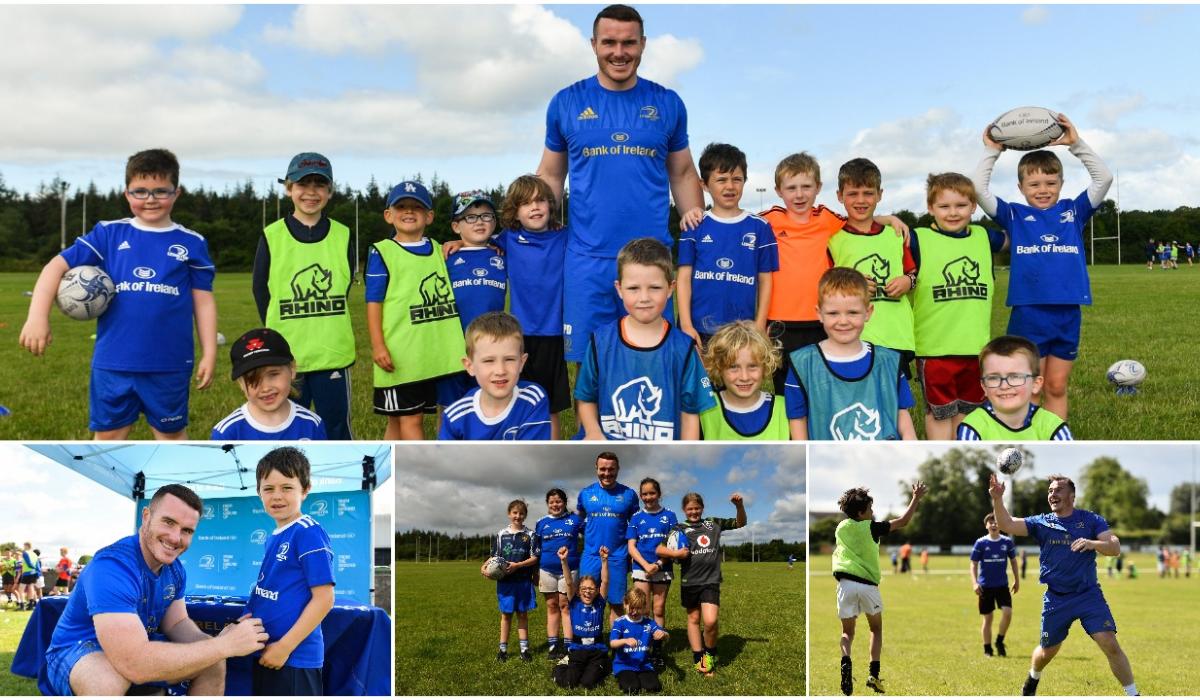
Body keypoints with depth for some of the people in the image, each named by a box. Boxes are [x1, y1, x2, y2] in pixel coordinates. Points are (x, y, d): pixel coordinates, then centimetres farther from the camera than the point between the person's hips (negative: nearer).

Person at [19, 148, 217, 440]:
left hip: (169, 363, -1)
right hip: (113, 362, 1)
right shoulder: (108, 234, 2)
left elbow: (203, 300, 5)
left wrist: (209, 353, 1)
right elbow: (57, 266, -3)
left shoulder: (191, 243, 3)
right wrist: (38, 316, -16)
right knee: (108, 435, 11)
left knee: (171, 433, 13)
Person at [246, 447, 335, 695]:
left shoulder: (309, 534, -13)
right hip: (265, 653, 8)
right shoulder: (273, 537, 11)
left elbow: (324, 599, -17)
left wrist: (285, 646, -17)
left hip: (294, 656, -8)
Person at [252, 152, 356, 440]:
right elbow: (260, 291, 3)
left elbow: (345, 287, 10)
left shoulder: (342, 236, 4)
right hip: (286, 356, -1)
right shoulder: (272, 236, 0)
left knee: (337, 428, 8)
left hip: (332, 354, 1)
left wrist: (324, 330, 3)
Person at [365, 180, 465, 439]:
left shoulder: (440, 251, 14)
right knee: (410, 419, -3)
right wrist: (377, 345, -13)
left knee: (398, 421, 13)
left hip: (433, 353, 5)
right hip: (399, 355, -5)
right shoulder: (382, 253, -2)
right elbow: (374, 302, -5)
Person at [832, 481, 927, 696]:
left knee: (847, 632, 11)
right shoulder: (871, 528, -2)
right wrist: (916, 498, 11)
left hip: (846, 583, 2)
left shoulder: (840, 528, 10)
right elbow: (903, 521, 3)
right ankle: (874, 674, 5)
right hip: (868, 584, -2)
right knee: (876, 629, 19)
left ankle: (846, 661, -22)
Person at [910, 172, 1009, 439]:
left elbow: (1012, 238, 27)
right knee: (939, 412, 6)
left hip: (976, 345, 5)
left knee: (966, 410, 16)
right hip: (935, 346, -5)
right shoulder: (918, 240, -6)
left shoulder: (983, 237, 8)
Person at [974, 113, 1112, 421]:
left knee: (1057, 387, 11)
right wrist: (992, 152, -4)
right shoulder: (1015, 215, 4)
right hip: (1027, 313, -2)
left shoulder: (1073, 211, 8)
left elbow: (1103, 178, 2)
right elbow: (978, 189, -5)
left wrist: (1076, 144, -3)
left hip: (1067, 313, 2)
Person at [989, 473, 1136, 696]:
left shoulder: (1091, 519, -1)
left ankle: (1133, 695, -4)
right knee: (1047, 651, 14)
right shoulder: (1041, 523, 3)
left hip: (1088, 595, -2)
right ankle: (1032, 681, 45)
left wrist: (1092, 543, -31)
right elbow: (1007, 525, -6)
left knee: (1110, 645, -16)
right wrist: (997, 498, -22)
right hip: (1055, 599, 2)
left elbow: (1115, 547, -11)